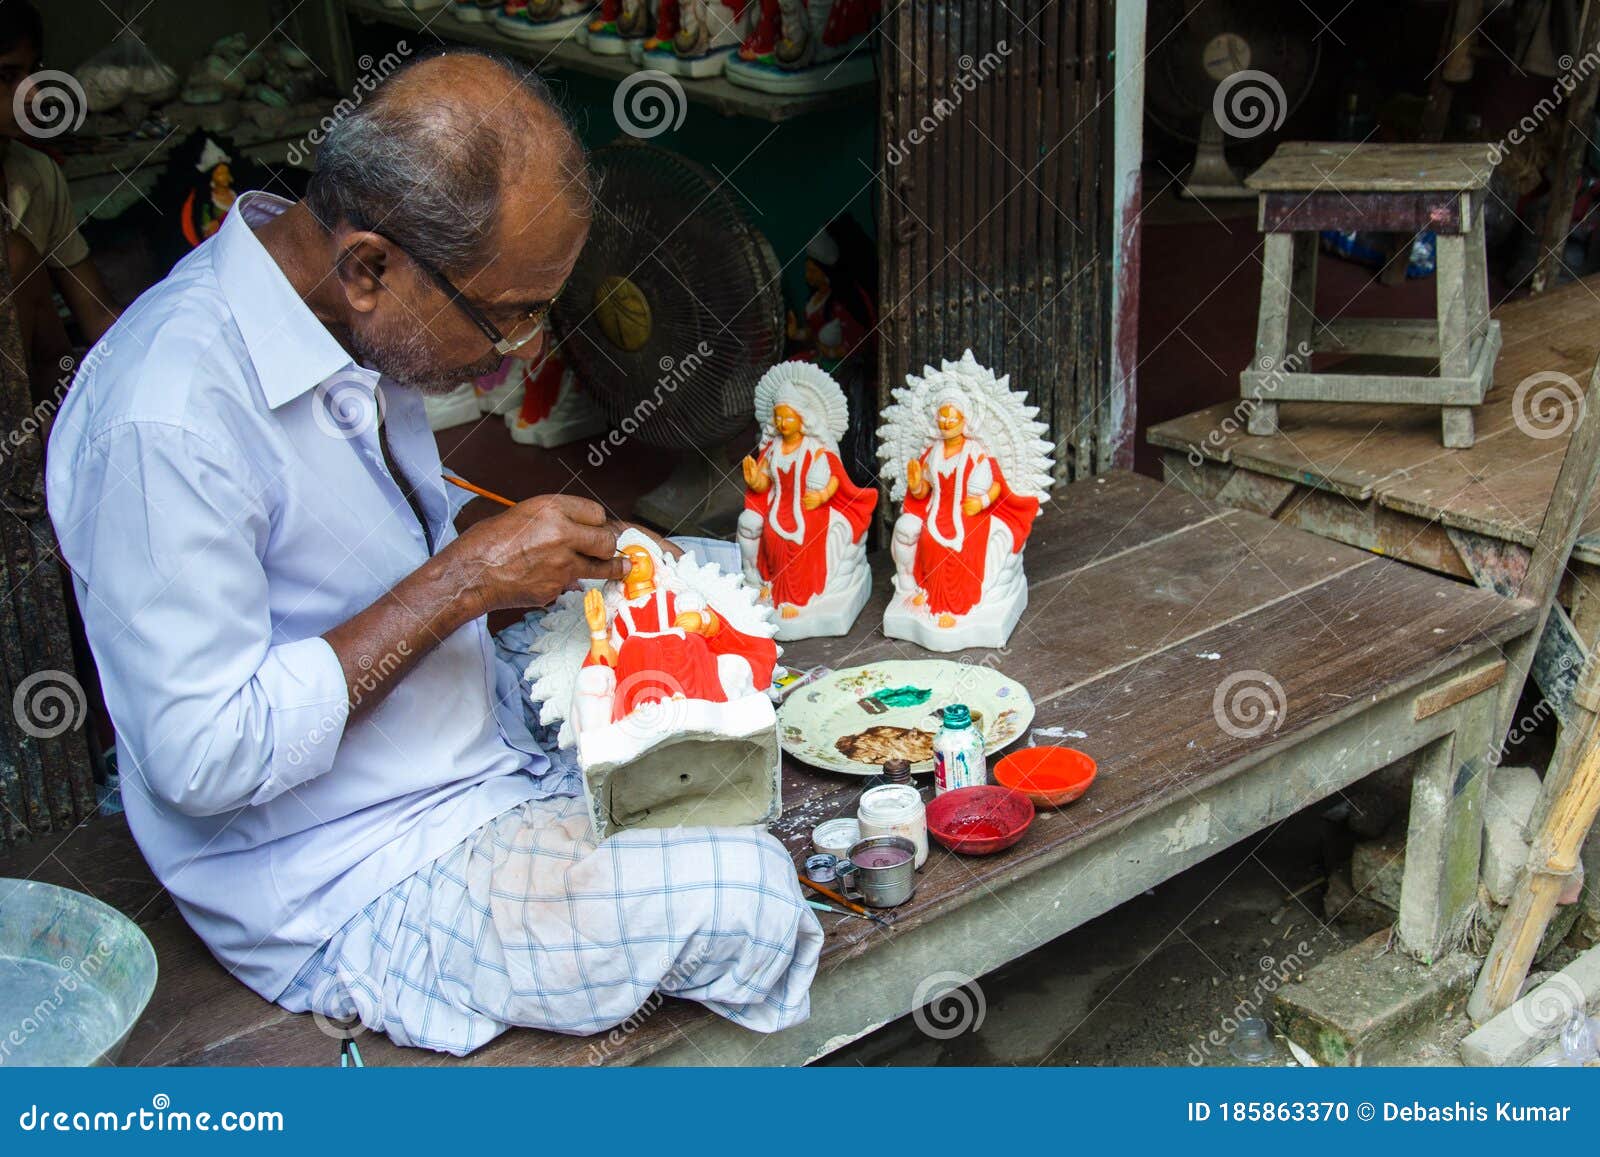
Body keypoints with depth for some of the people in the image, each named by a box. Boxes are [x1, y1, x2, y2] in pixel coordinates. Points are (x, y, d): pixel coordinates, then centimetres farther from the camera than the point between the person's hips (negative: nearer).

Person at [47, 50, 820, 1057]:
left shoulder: (359, 325, 0)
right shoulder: (168, 424, -28)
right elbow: (205, 757, -27)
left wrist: (585, 560, -2)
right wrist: (466, 579, -25)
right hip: (350, 886, -9)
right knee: (744, 895, -22)